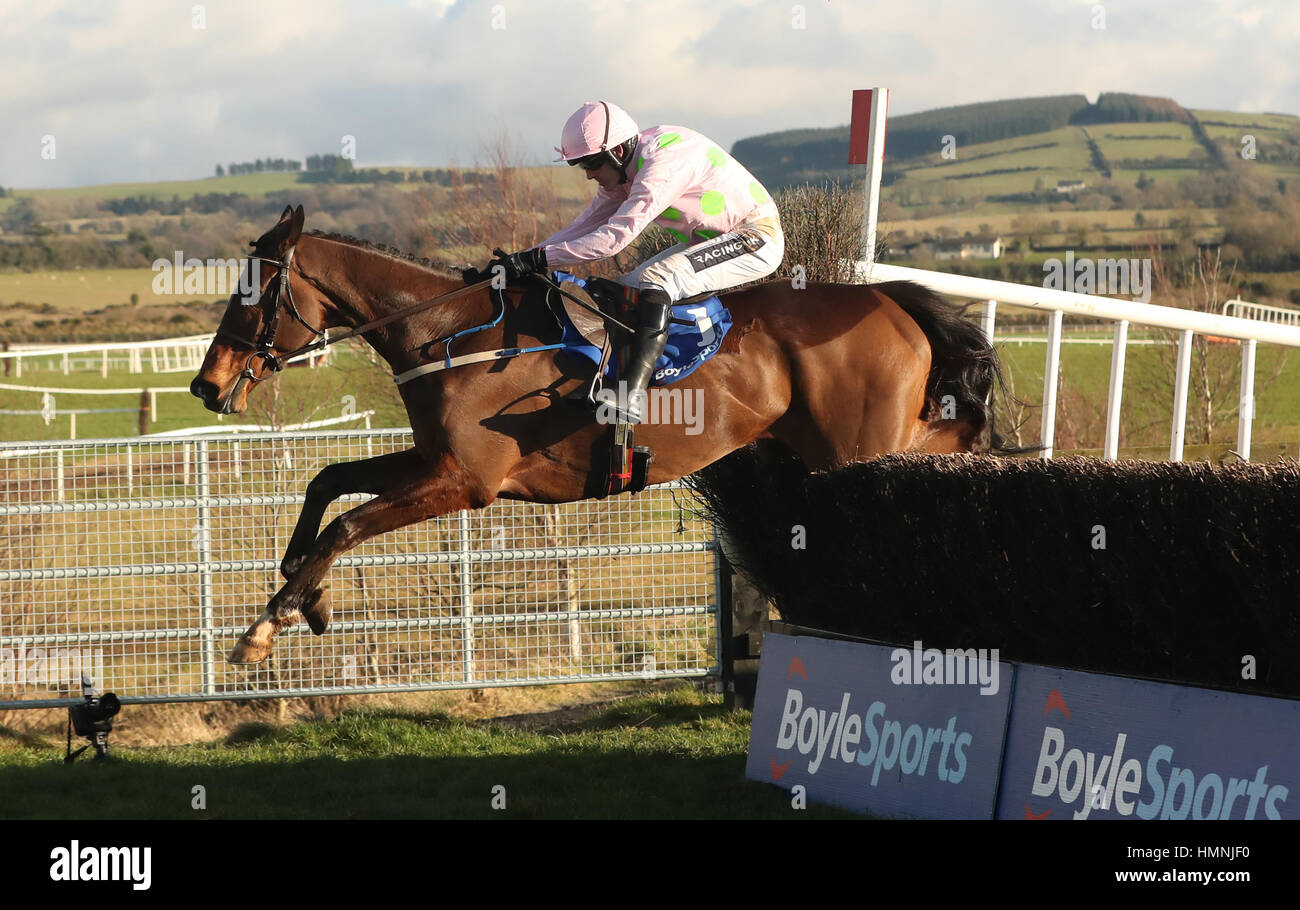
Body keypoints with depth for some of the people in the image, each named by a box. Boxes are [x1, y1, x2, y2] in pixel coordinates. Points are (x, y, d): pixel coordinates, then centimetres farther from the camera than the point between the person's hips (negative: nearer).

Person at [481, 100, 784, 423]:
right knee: (628, 287, 5)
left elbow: (615, 236, -32)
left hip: (755, 239, -11)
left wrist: (537, 258, -33)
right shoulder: (622, 172, 3)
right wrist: (522, 260, -6)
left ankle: (632, 396, -38)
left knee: (657, 280, -28)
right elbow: (585, 227, 6)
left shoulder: (663, 162, -27)